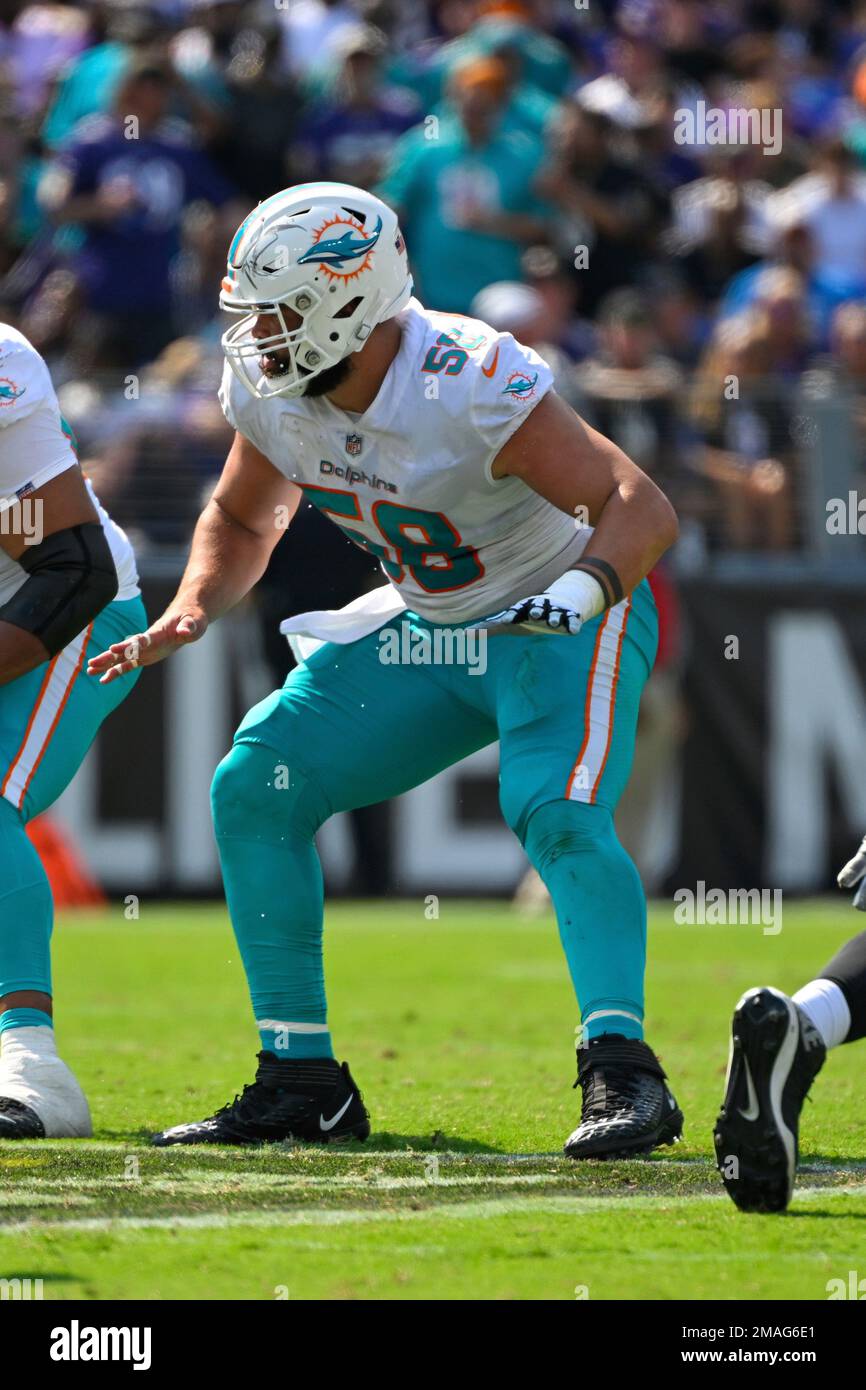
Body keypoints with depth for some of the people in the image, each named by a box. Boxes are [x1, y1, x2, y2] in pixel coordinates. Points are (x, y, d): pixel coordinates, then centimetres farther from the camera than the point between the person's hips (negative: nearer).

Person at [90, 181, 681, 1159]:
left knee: (557, 814, -32)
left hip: (561, 628, -7)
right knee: (253, 789, -5)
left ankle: (623, 1073, -28)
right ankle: (303, 1079, 1)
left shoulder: (471, 389, -32)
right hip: (428, 630, 7)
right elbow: (242, 519, 11)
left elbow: (641, 508, -33)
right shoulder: (267, 391, -10)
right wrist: (190, 612, -7)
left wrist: (575, 596, -50)